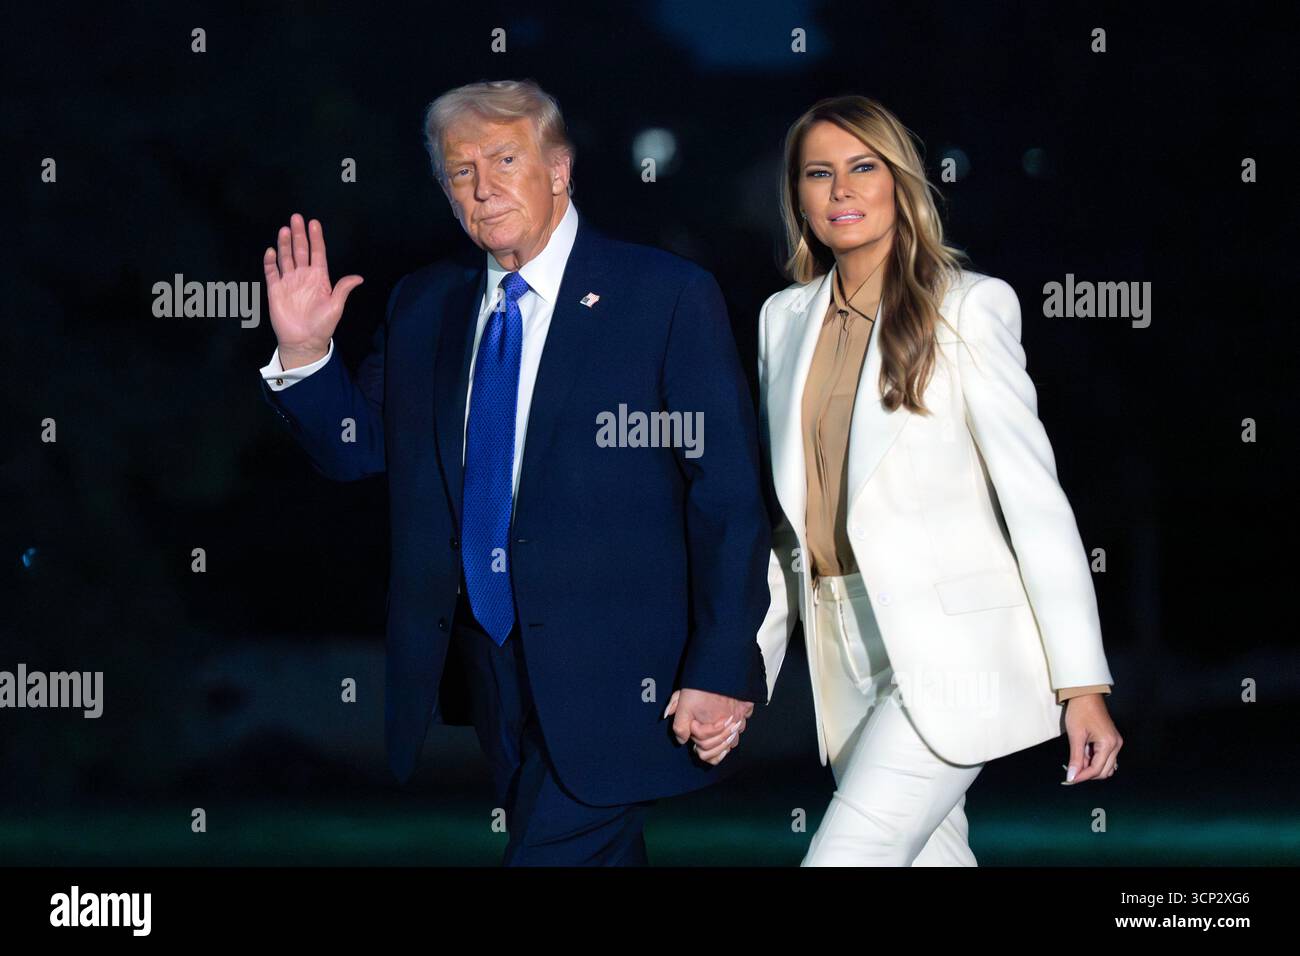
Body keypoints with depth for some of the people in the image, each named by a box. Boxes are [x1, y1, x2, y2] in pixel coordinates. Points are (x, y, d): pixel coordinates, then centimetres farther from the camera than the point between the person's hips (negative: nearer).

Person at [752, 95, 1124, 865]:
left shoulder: (970, 305, -4)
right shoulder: (785, 317, 13)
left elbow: (1033, 493, -8)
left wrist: (1082, 684, -13)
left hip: (949, 652, -5)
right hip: (848, 658, 6)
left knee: (844, 856, -18)